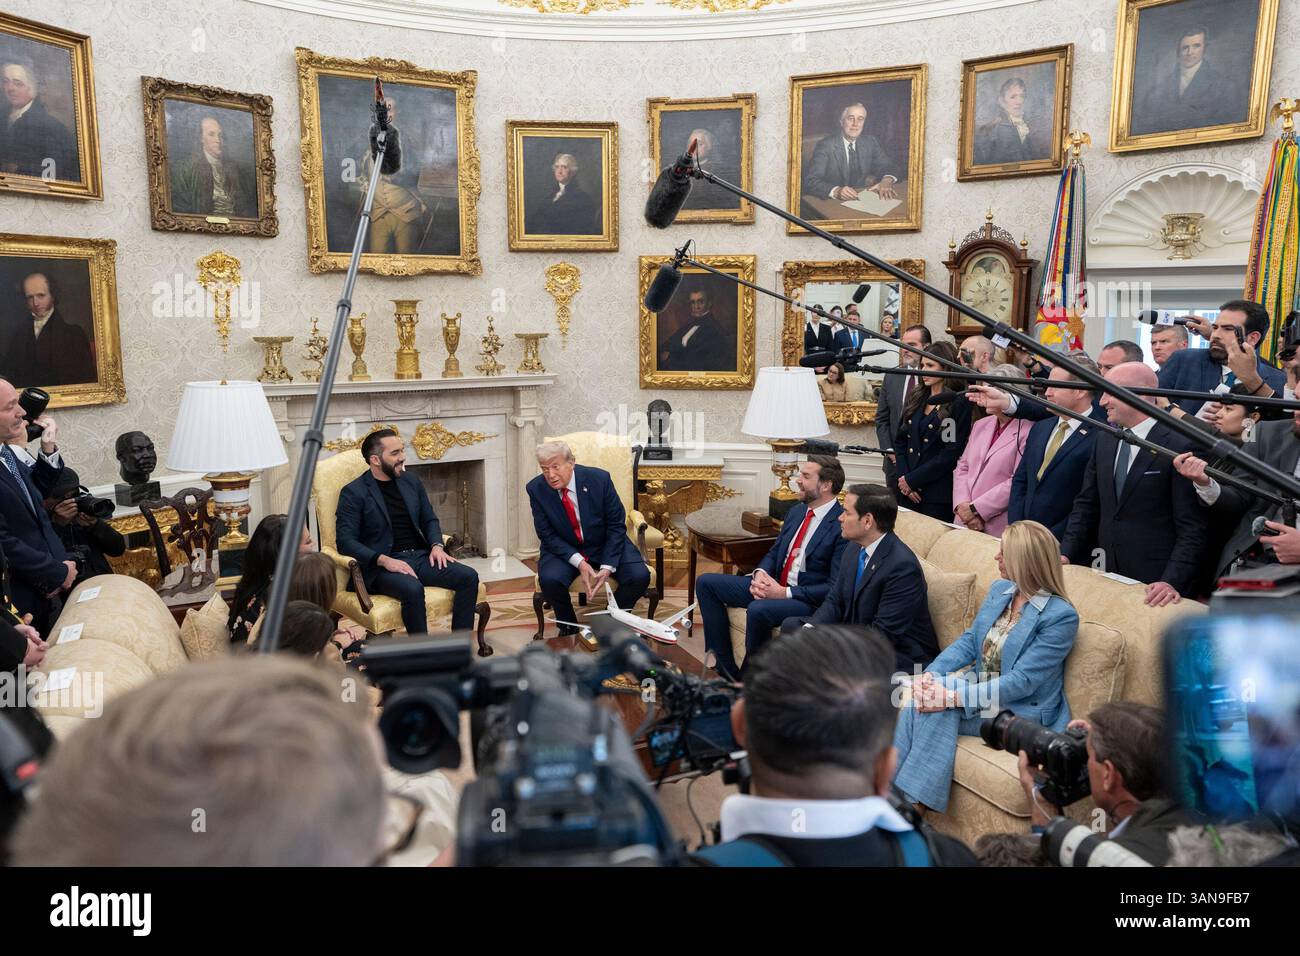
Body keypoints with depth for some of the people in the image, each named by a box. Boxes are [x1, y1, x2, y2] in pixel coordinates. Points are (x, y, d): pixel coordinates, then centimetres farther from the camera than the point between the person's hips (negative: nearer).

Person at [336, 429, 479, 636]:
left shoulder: (411, 482, 15)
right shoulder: (353, 493, -3)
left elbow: (429, 520, 22)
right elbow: (345, 541, -10)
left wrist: (436, 545, 0)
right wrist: (385, 560, -23)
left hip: (420, 556, 6)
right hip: (381, 565, -6)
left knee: (469, 577, -17)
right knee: (413, 589, -37)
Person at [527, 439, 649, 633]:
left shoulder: (599, 479, -17)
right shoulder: (536, 489, -13)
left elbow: (616, 526, -10)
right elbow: (547, 535, -9)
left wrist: (607, 567, -21)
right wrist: (579, 563, -24)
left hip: (605, 545, 0)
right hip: (564, 549, 0)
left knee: (640, 576, -23)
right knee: (549, 579, -31)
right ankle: (568, 626, -1)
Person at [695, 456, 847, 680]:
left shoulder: (843, 525, -16)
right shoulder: (796, 512, 10)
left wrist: (785, 593, -21)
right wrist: (761, 573, -5)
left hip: (810, 600, -9)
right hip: (773, 586, 9)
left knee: (758, 610, -37)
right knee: (705, 582, 1)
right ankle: (727, 670, -1)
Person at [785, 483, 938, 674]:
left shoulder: (903, 566, -25)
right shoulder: (854, 548, 2)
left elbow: (882, 634, -25)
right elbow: (834, 601, 6)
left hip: (901, 656, -9)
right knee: (791, 625, 2)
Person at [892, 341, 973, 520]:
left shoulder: (960, 403, -7)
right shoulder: (915, 398, 12)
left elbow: (952, 452, -12)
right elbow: (900, 440, 12)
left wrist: (912, 479, -12)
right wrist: (902, 477, -4)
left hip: (938, 493, -5)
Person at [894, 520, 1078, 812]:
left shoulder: (1061, 616, -18)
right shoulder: (1000, 589, 5)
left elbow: (1021, 681, -22)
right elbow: (968, 641, 6)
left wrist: (956, 697, -29)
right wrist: (930, 674, -12)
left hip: (1022, 711, -6)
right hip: (980, 684, 6)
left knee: (939, 710, -29)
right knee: (926, 694, -24)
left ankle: (906, 797, -19)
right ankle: (892, 786, -23)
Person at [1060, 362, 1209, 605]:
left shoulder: (1179, 447, -12)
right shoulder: (1104, 441, 8)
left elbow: (1192, 528, -13)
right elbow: (1086, 505, 12)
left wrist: (1172, 582, -21)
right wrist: (1065, 555, 1)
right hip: (1108, 576, 5)